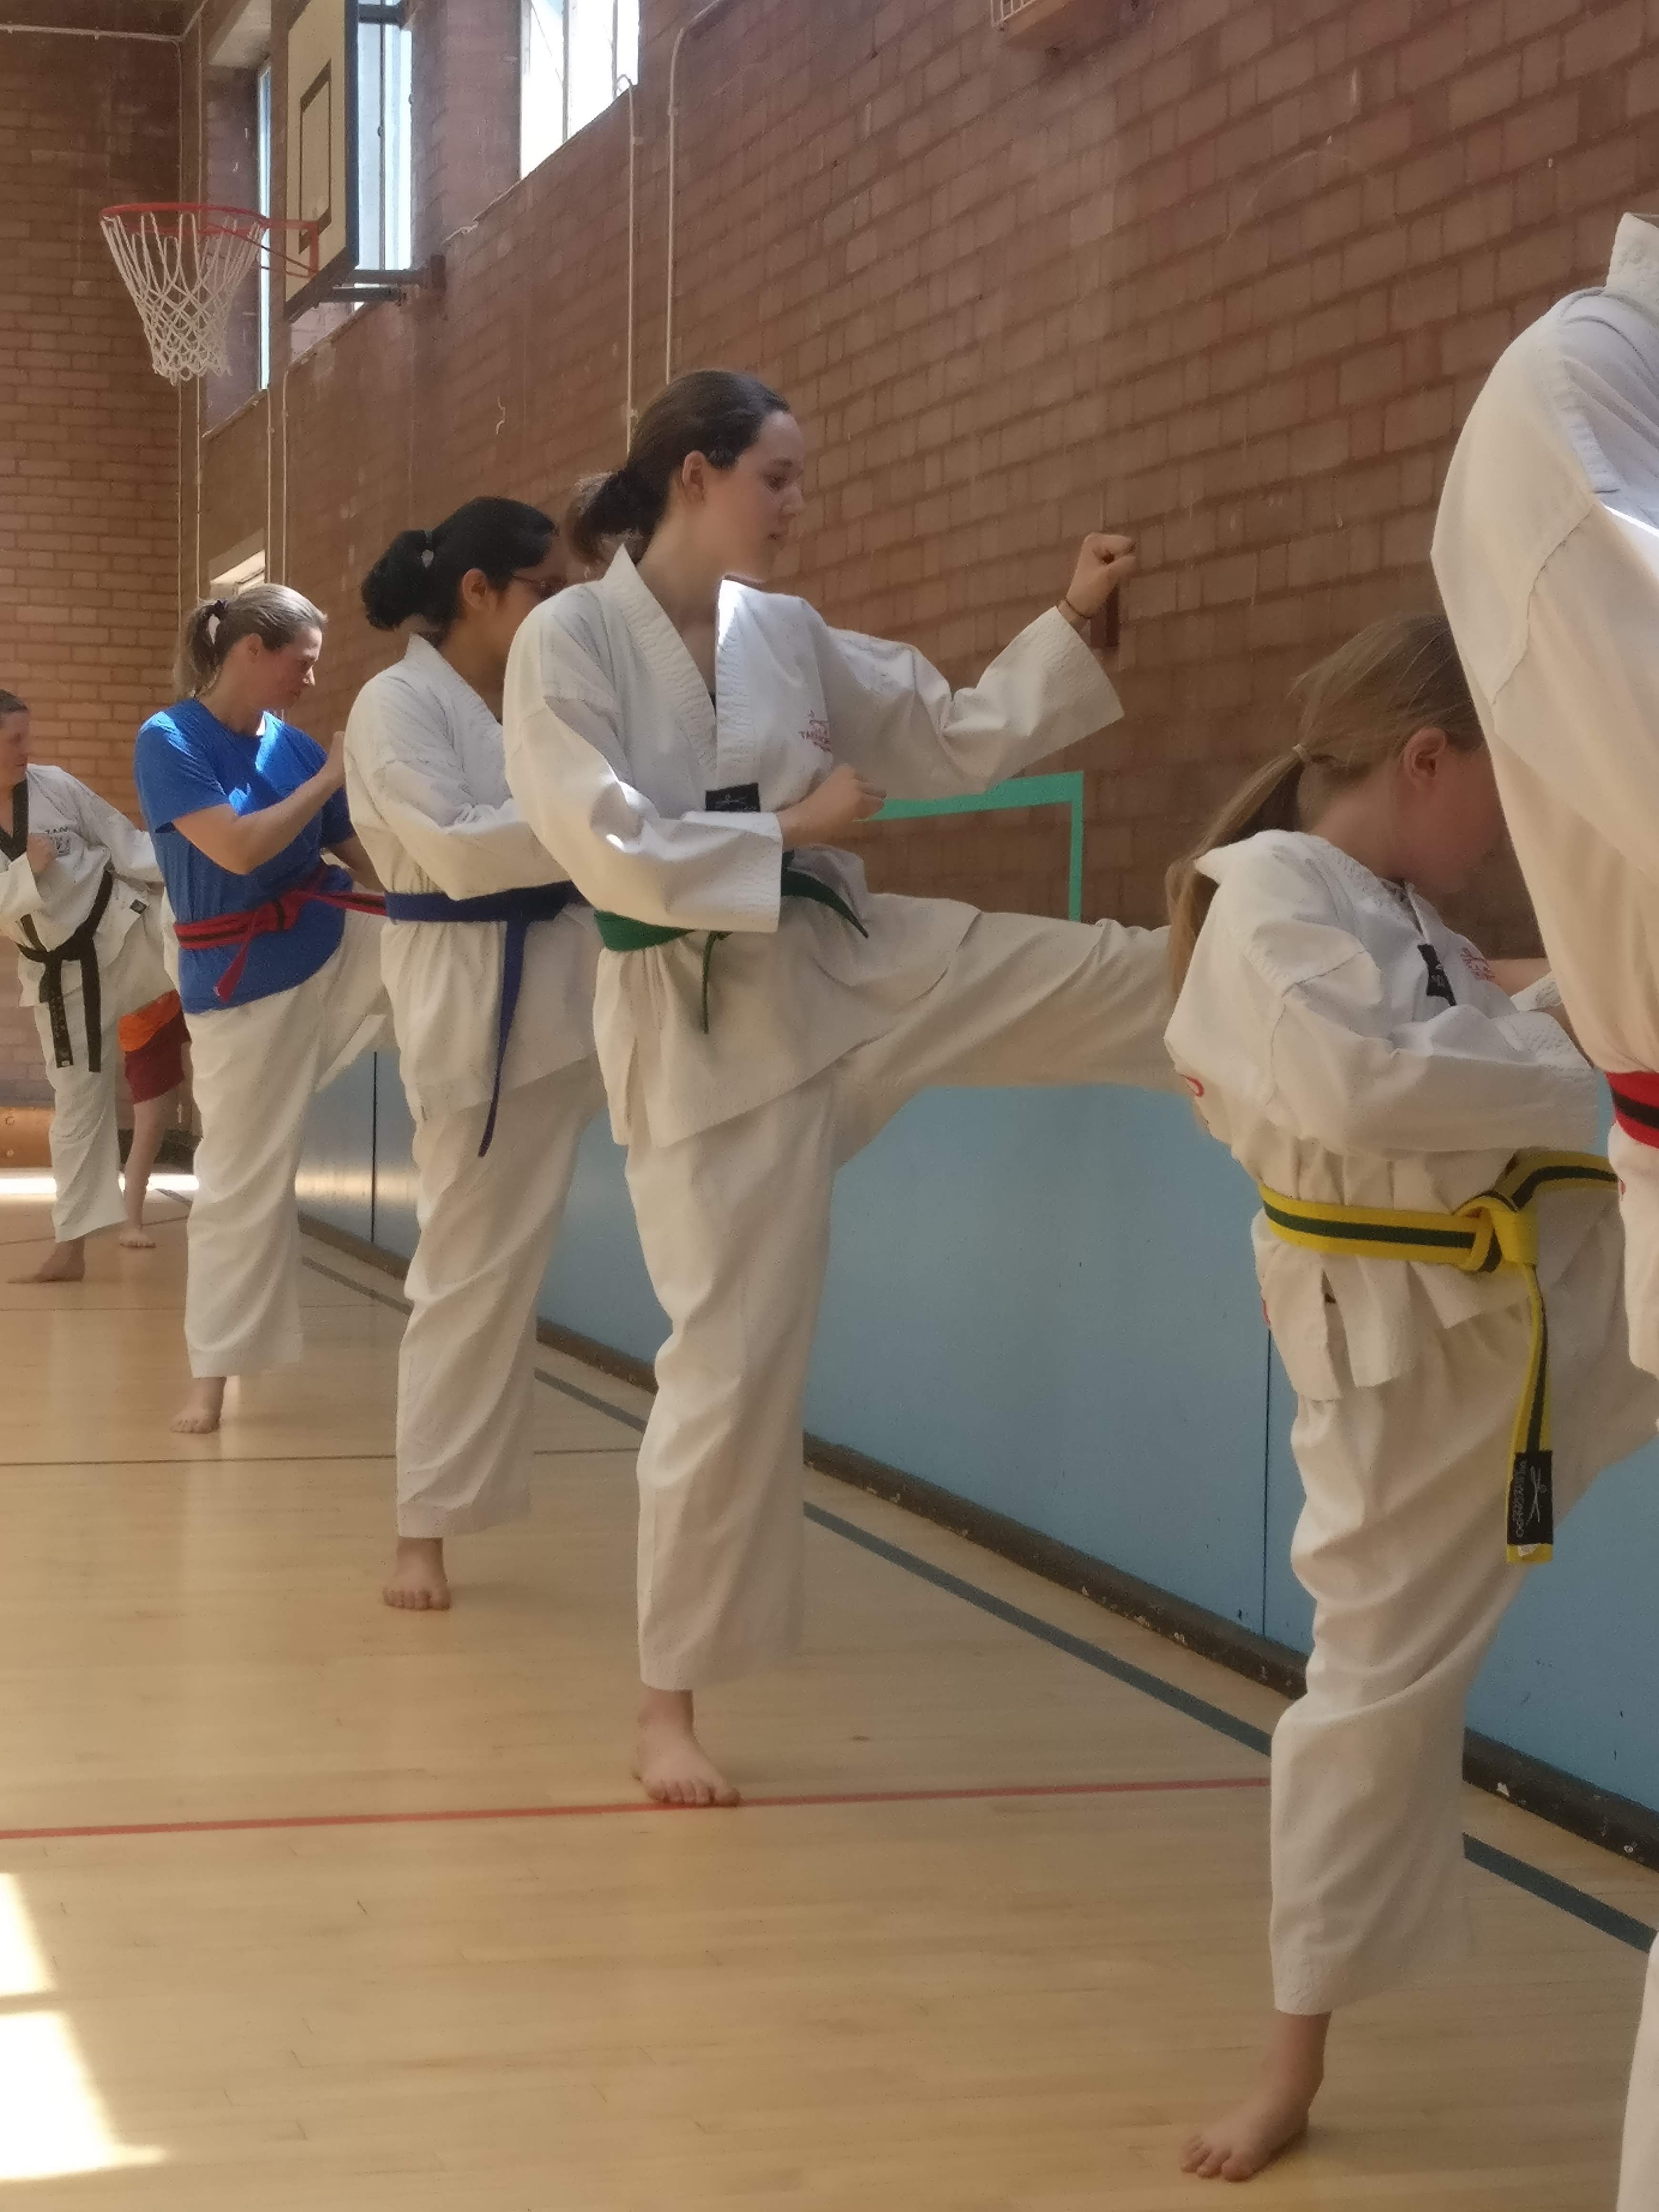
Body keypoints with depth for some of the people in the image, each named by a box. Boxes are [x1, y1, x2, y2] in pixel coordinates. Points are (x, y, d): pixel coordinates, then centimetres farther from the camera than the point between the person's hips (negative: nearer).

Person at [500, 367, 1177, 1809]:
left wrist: (1074, 623, 0)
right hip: (706, 1025, -5)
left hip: (853, 967, 5)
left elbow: (960, 737, 11)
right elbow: (612, 853, -20)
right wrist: (794, 826, -13)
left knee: (1149, 981, -6)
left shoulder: (791, 638, 6)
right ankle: (671, 1701, 13)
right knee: (734, 1361, -2)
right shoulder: (569, 641, -11)